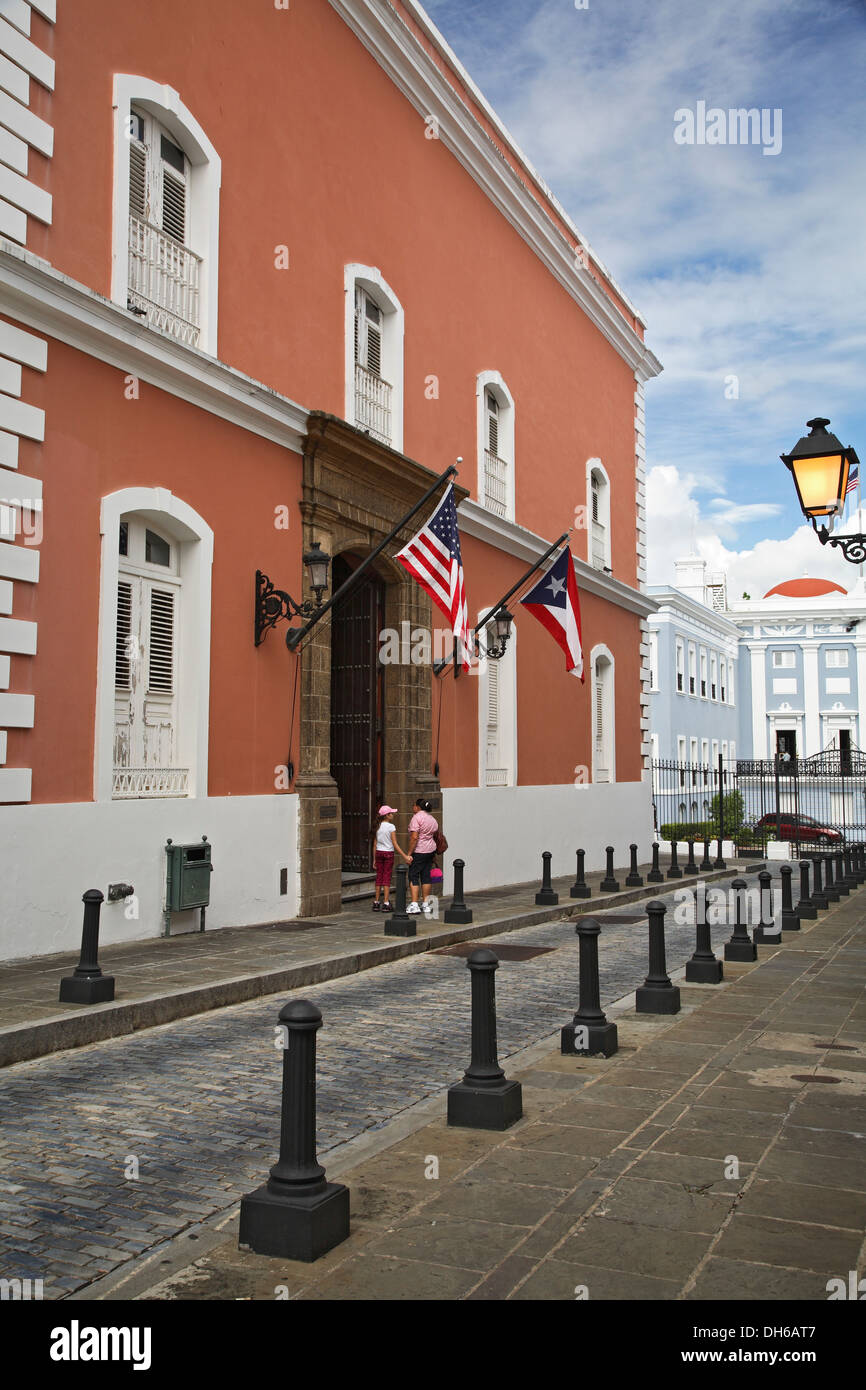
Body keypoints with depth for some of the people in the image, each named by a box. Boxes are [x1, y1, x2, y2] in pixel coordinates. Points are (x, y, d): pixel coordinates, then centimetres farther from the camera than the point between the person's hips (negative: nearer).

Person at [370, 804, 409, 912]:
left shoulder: (377, 827, 5)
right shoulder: (391, 826, -10)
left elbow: (375, 844, 8)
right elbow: (395, 844, -13)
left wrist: (374, 859, 13)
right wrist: (404, 856, -11)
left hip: (379, 853, 5)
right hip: (388, 853, -5)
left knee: (379, 877, 10)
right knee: (387, 877, -1)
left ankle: (376, 903, 12)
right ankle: (386, 904, -2)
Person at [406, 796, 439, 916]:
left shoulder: (417, 817, -14)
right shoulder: (432, 819, 12)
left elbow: (414, 837, -21)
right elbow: (435, 836, 16)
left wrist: (409, 853, -18)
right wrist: (434, 854, 23)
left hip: (419, 851, -8)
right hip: (430, 850, 8)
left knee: (413, 877, -3)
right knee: (426, 876, 12)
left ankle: (414, 905, -8)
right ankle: (426, 904, 15)